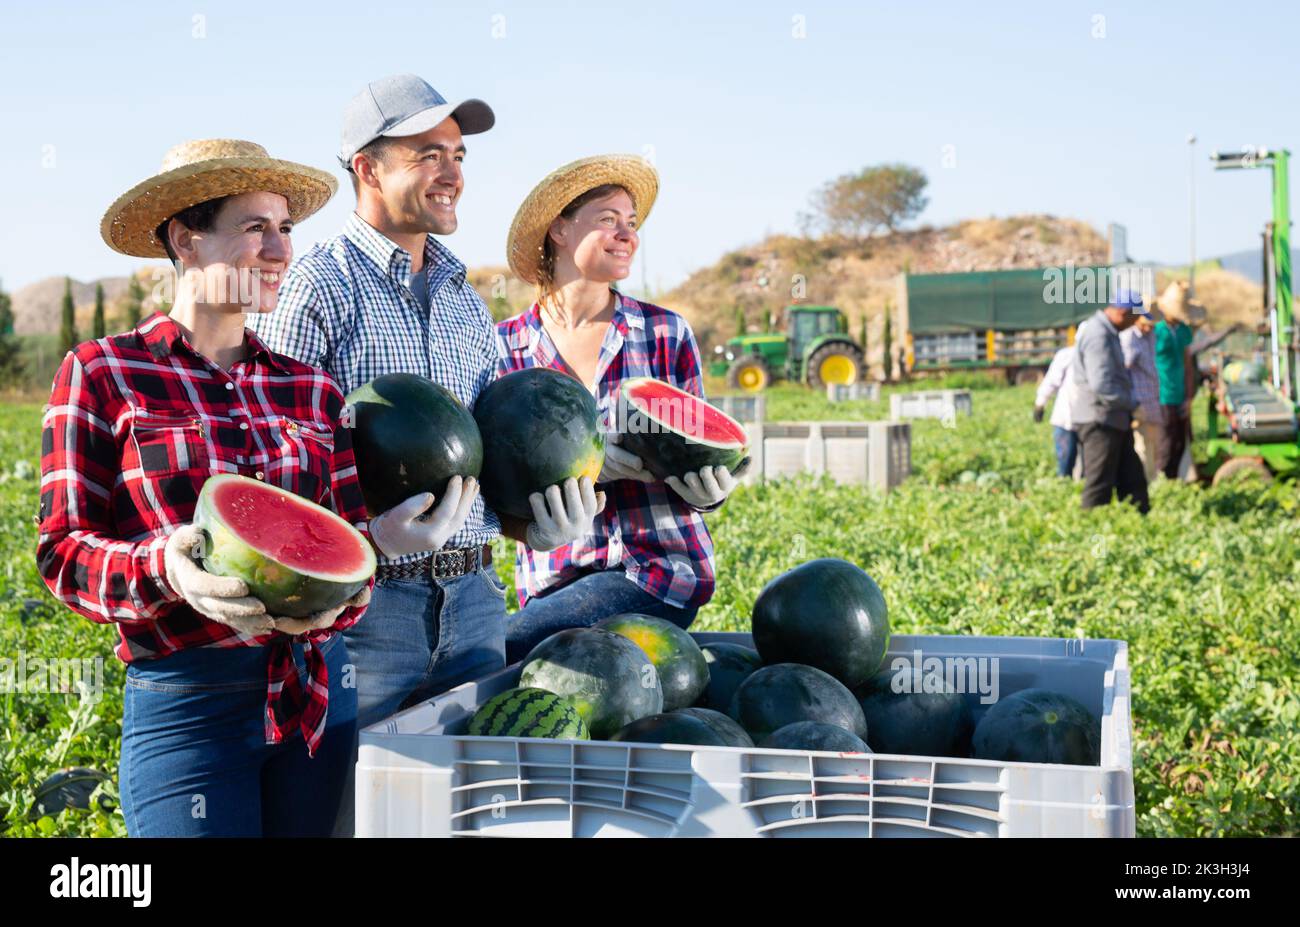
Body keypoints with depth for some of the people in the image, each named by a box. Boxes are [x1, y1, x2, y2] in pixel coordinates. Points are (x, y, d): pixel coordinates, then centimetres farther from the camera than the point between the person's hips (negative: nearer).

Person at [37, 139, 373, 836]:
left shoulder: (310, 388, 9)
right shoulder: (103, 374, -1)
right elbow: (64, 552, -3)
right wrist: (164, 568, -22)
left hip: (319, 692, 4)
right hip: (184, 700, -4)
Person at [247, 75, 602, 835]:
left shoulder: (465, 296, 15)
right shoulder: (320, 284, -6)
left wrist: (537, 514, -1)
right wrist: (364, 532, -28)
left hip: (472, 598, 6)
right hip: (364, 599, -6)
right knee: (351, 810, 1)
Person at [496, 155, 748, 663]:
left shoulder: (668, 335, 3)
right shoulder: (502, 348, 3)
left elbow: (694, 454, 10)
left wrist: (707, 490, -14)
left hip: (660, 569, -2)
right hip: (552, 580, 2)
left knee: (496, 657, -20)